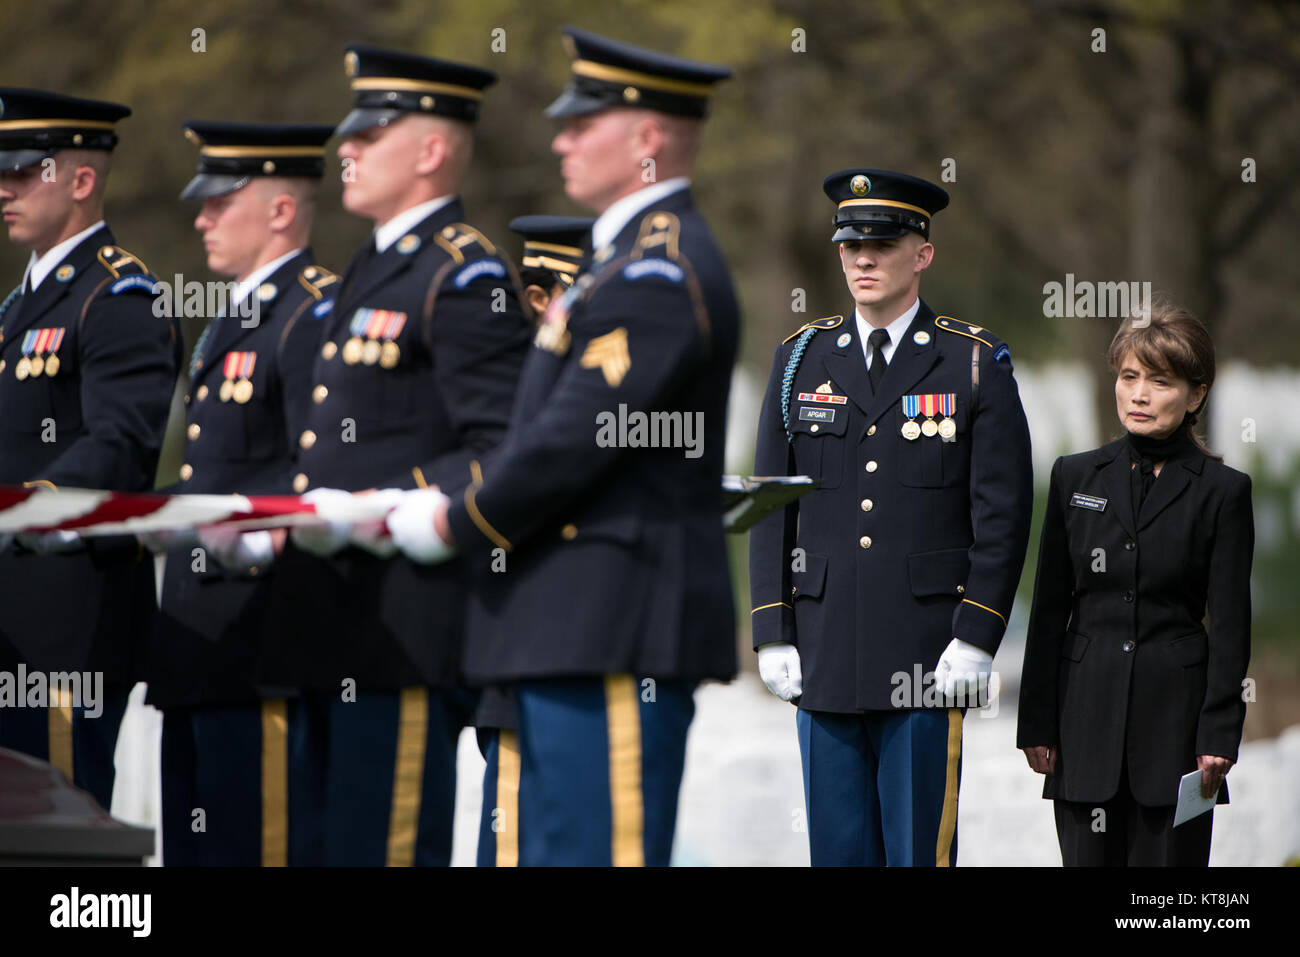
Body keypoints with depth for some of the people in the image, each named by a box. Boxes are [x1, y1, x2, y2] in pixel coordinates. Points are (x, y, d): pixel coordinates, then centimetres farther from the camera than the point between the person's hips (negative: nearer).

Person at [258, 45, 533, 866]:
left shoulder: (468, 279, -10)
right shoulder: (375, 272, 22)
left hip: (409, 621, -10)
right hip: (338, 623, 10)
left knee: (388, 845, -10)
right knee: (327, 842, 10)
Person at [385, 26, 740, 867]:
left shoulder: (661, 269, -14)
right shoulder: (632, 256, 21)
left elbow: (577, 439, -20)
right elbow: (554, 428, 21)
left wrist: (457, 525, -8)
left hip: (616, 632, -11)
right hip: (577, 630, 11)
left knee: (604, 847, -10)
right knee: (550, 846, 12)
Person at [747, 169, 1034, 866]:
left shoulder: (976, 364, 2)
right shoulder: (802, 360, 11)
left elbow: (1003, 516, -2)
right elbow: (771, 513, 11)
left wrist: (975, 640, -9)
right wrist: (773, 635, 3)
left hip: (928, 660, -3)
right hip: (824, 659, 3)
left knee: (922, 849, -2)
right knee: (837, 849, 5)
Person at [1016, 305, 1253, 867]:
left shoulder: (1221, 491, 1)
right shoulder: (1075, 477, 8)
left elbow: (1230, 627, -1)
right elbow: (1049, 610, 10)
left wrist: (1218, 739, -7)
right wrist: (1036, 723, 5)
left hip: (1175, 714, -2)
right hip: (1088, 710, 2)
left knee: (1168, 860, -3)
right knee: (1089, 859, 0)